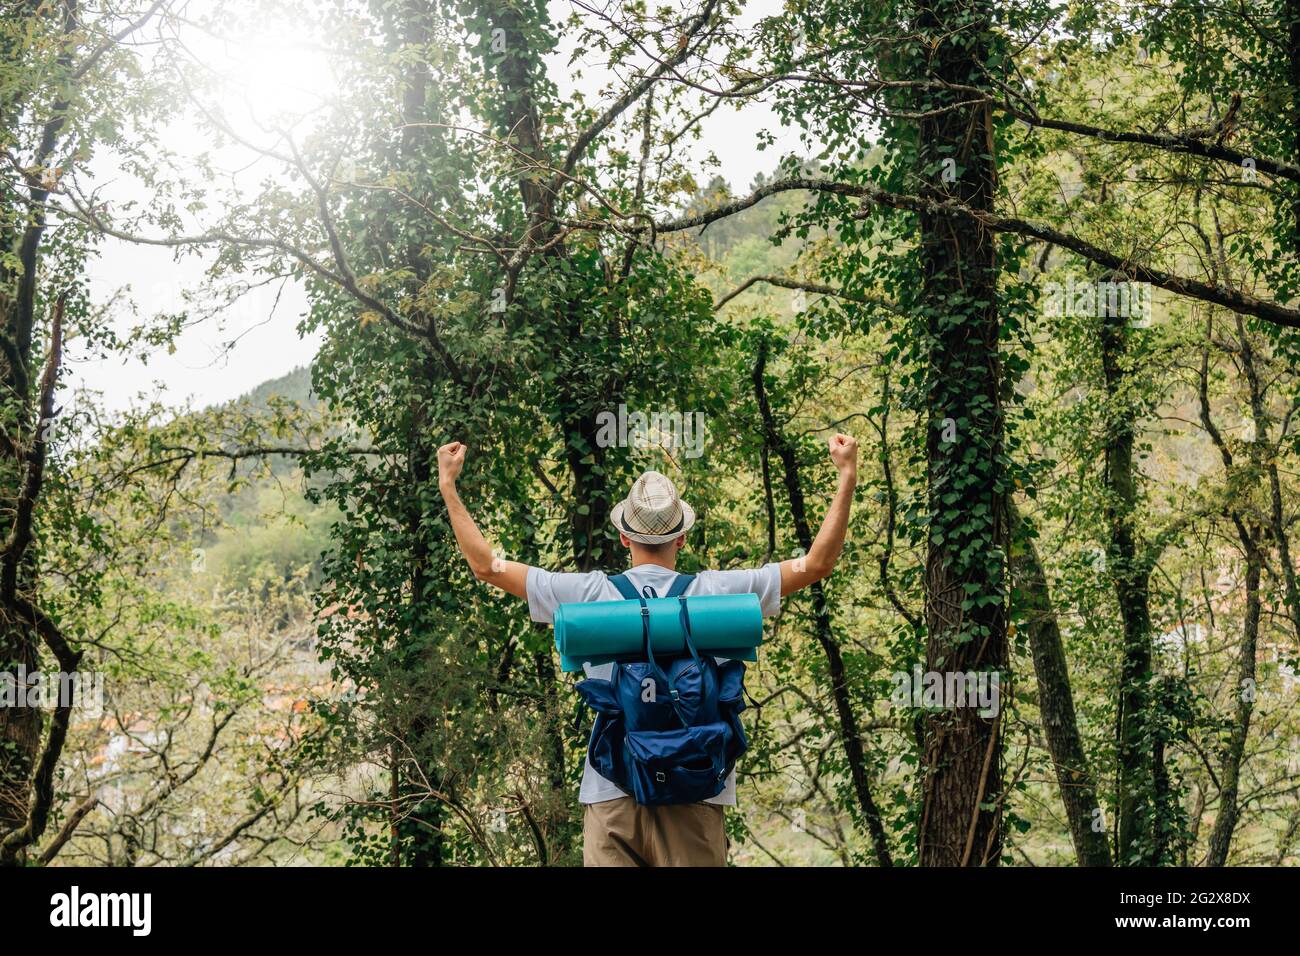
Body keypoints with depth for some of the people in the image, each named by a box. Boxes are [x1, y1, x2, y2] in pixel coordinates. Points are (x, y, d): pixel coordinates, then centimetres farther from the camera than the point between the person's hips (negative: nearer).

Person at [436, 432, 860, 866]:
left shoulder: (589, 595, 1)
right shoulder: (715, 593, 0)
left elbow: (486, 566, 8)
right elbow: (816, 564, 7)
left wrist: (448, 484, 17)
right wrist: (848, 475, 13)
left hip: (612, 793, 0)